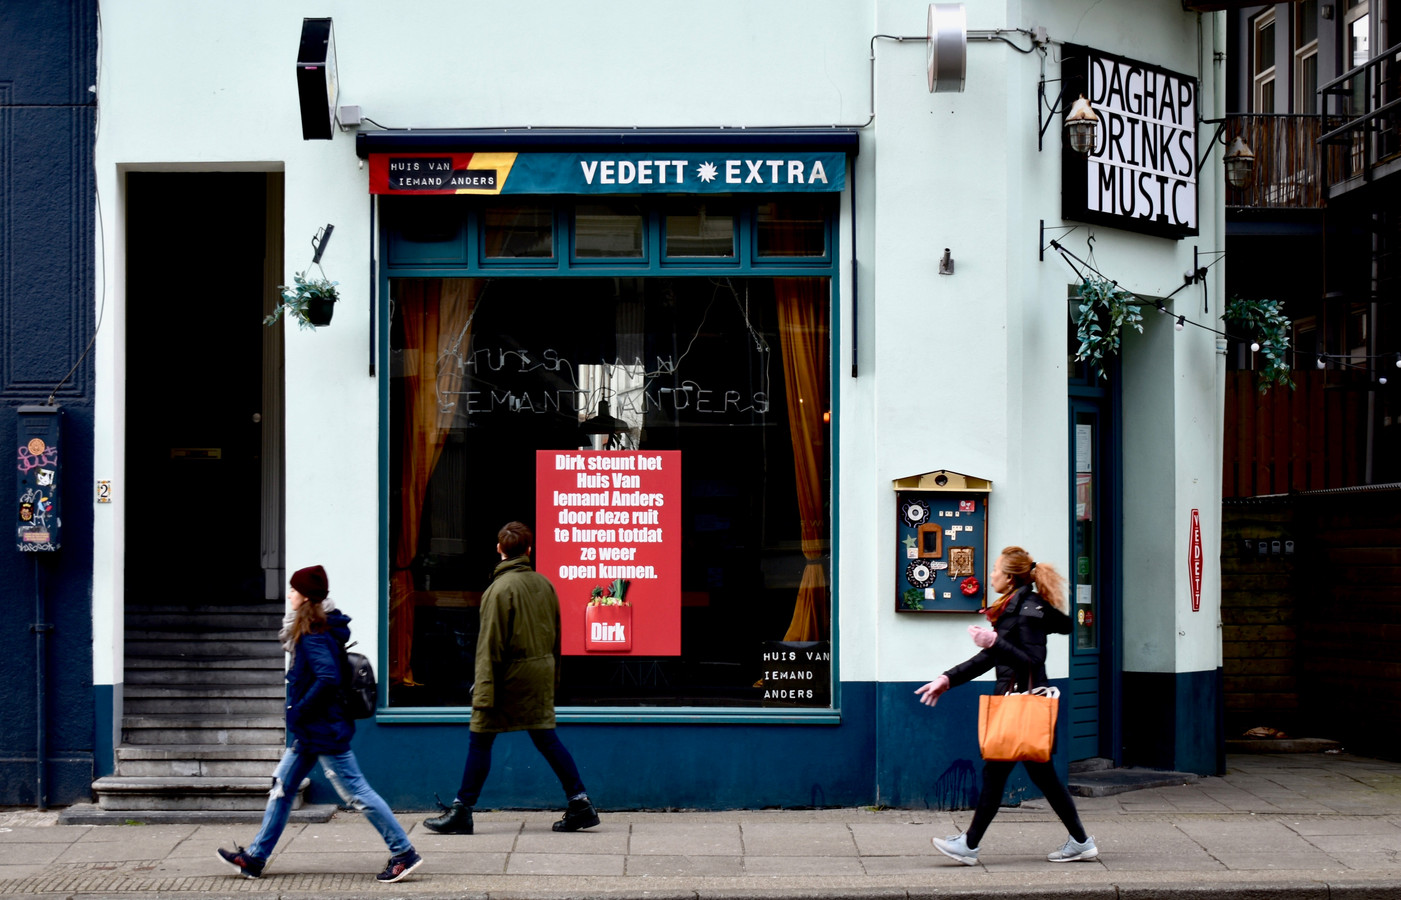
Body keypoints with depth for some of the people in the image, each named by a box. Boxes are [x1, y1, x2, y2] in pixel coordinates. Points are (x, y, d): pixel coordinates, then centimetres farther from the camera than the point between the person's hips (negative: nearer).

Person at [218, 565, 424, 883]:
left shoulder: (313, 636, -19)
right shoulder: (322, 630, 11)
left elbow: (328, 678, -30)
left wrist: (299, 711, -20)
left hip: (324, 730, -11)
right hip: (310, 732, 11)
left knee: (357, 792, -5)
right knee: (282, 787, 13)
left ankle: (403, 853, 0)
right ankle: (255, 857, 19)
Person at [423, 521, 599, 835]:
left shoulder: (500, 589, -14)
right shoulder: (545, 585, 7)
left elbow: (490, 645, -16)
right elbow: (555, 636, 14)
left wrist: (483, 693, -16)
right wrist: (553, 677, 22)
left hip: (510, 676, -6)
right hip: (541, 672, 6)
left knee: (480, 739, 3)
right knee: (546, 738, 11)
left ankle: (461, 812, 8)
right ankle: (580, 803, 8)